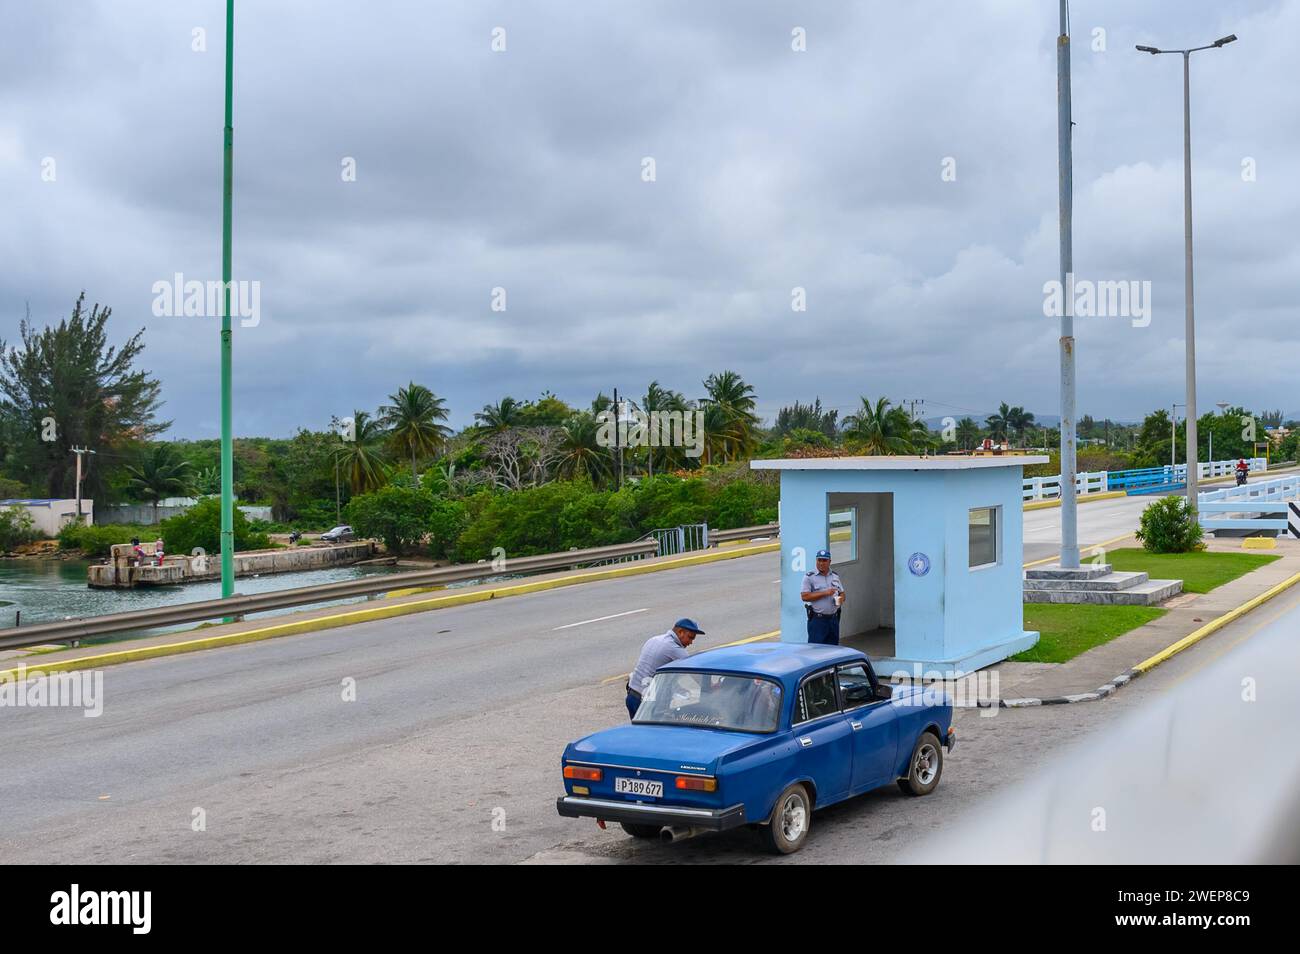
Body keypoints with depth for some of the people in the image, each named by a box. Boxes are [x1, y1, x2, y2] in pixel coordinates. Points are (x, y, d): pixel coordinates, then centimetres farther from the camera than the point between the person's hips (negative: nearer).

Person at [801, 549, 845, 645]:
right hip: (817, 619, -6)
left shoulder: (835, 576, 14)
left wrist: (841, 599, -3)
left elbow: (842, 593, 22)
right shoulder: (809, 576, -5)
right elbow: (804, 596, -12)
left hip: (833, 619, 6)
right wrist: (824, 593, -16)